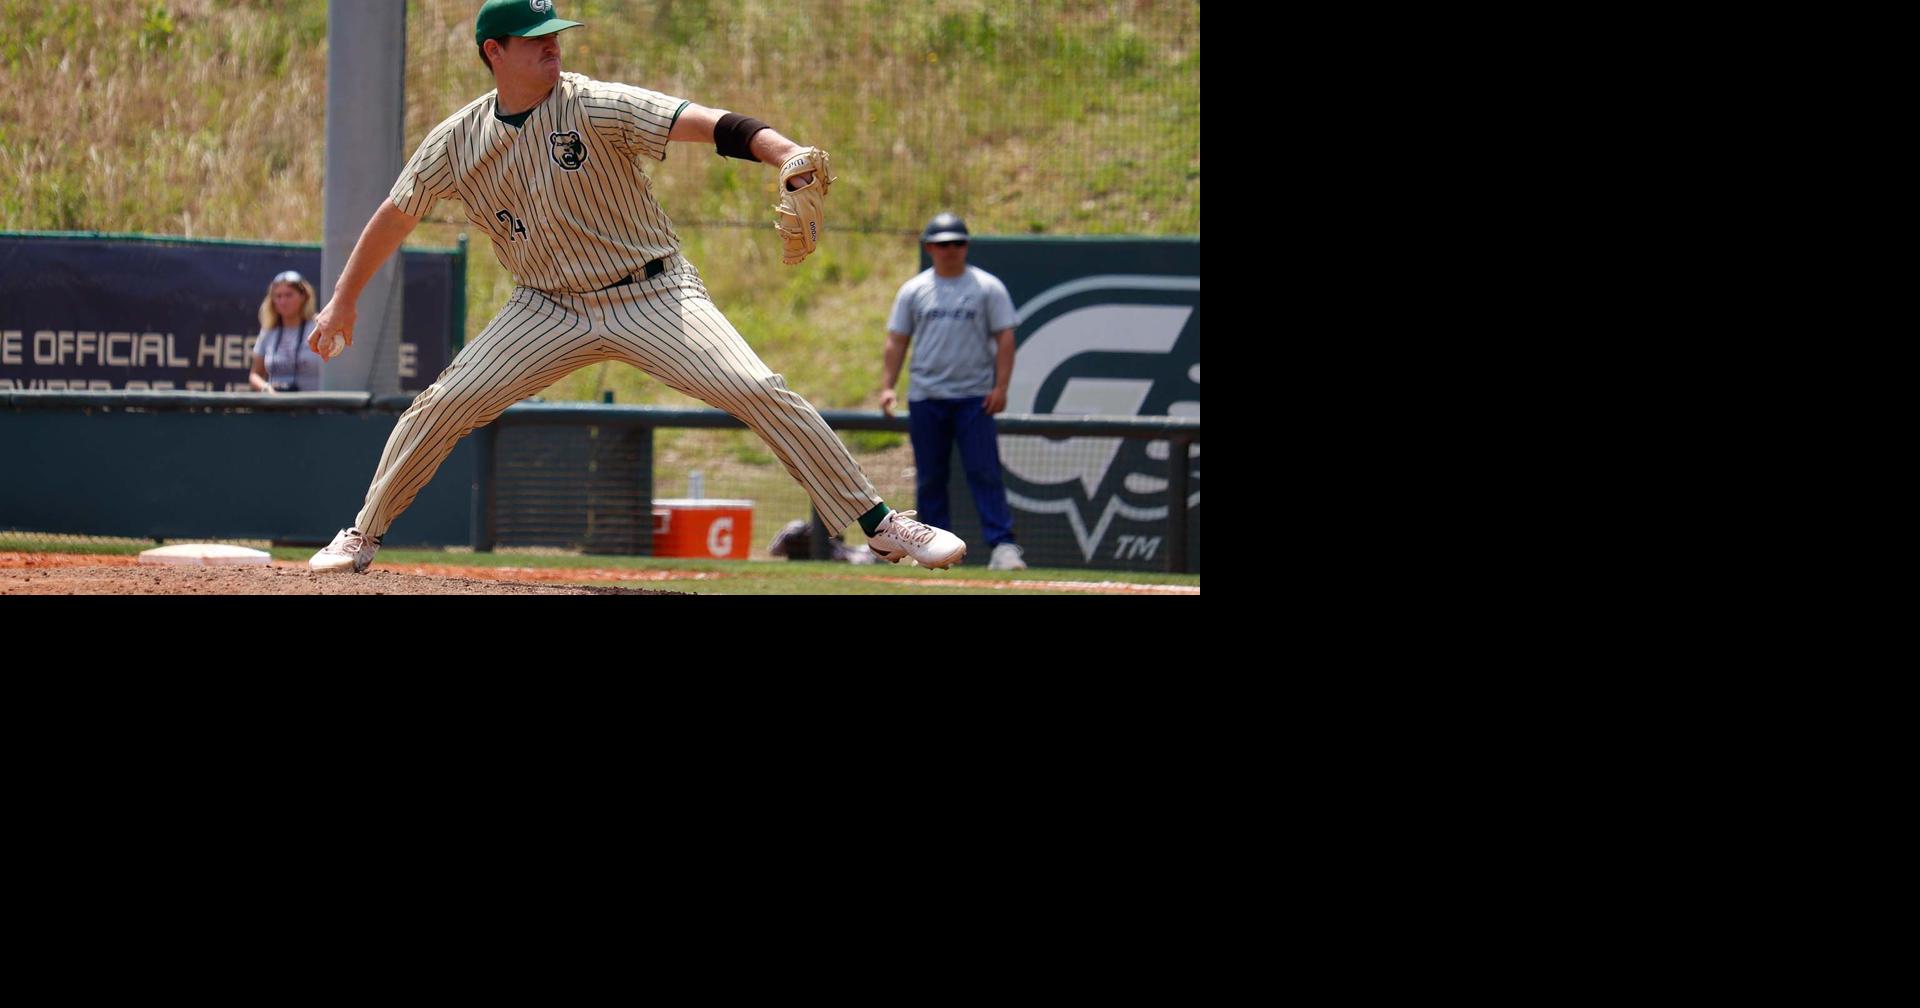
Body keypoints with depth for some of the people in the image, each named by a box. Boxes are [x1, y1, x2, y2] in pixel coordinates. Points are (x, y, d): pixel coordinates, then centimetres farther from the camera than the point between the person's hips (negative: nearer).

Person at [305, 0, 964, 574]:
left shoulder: (594, 106, -16)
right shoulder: (457, 142, -4)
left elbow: (704, 124, -28)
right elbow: (395, 217, 10)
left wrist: (786, 155, -44)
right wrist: (343, 301, 11)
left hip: (654, 296, -3)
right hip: (549, 310, 3)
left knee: (759, 392, -17)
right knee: (440, 408, -8)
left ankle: (880, 526, -12)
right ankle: (363, 537, 12)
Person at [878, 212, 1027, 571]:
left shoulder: (987, 287, 3)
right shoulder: (913, 291, 9)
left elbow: (1004, 338, 1)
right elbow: (896, 341, 10)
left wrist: (1000, 386, -9)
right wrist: (886, 387, 0)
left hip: (974, 397, -3)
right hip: (925, 398, 3)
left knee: (985, 472, -11)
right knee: (929, 477, 3)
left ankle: (1003, 544, -13)